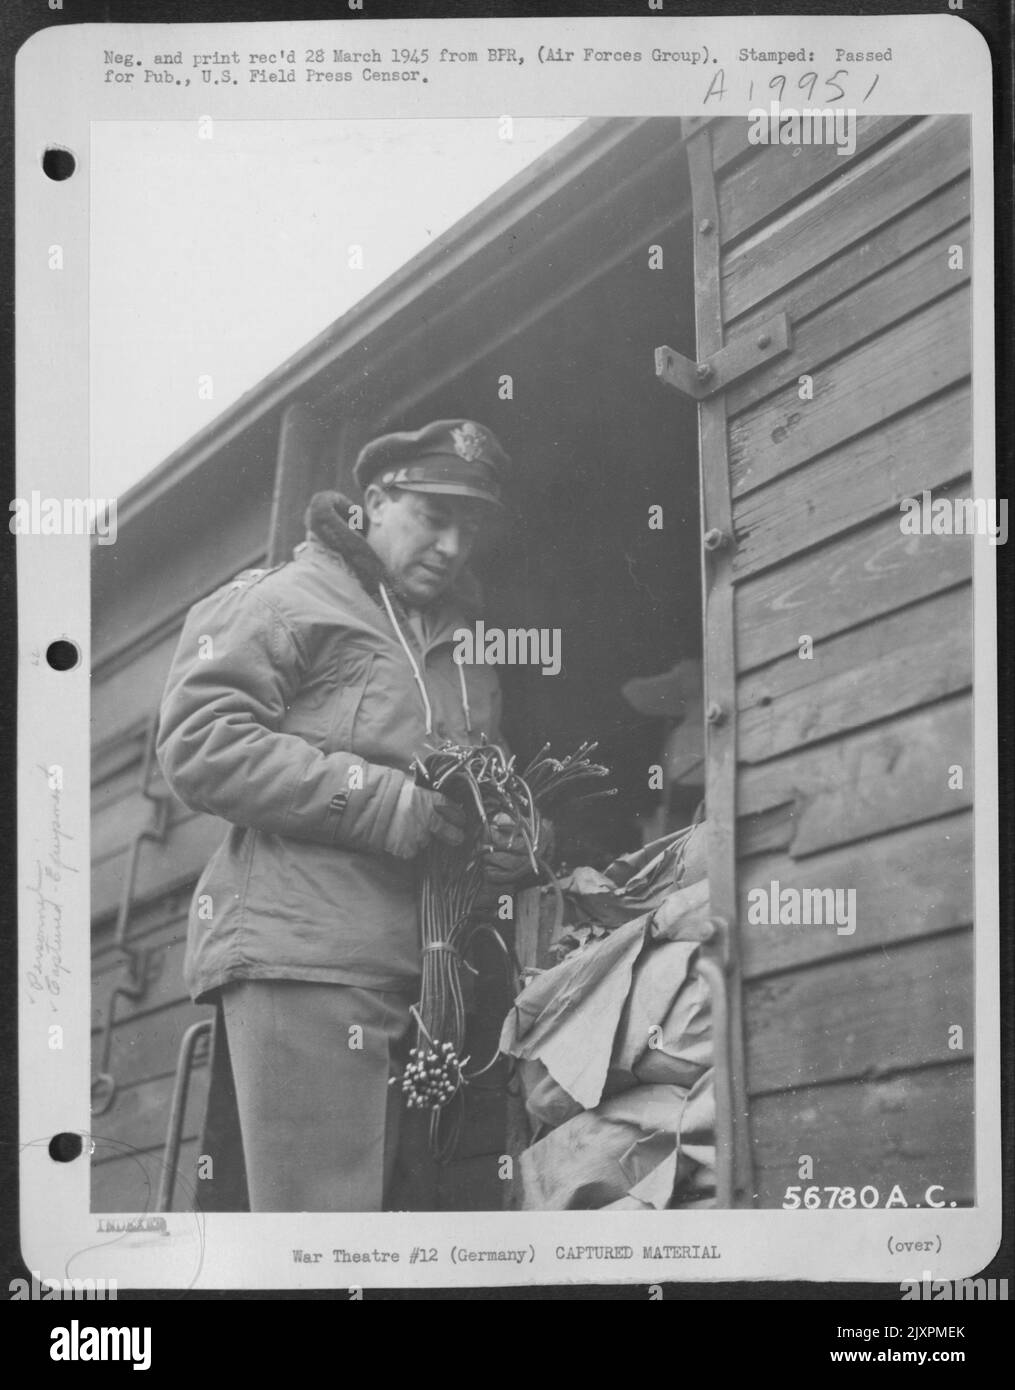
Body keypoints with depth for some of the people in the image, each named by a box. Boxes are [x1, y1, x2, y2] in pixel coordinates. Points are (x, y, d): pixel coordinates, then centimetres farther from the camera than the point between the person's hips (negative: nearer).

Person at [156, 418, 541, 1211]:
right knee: (321, 1231, -11)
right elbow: (200, 744, -10)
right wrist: (389, 803, -15)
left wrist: (512, 847, 4)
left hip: (426, 975, 7)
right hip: (304, 960, -7)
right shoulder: (284, 602, 2)